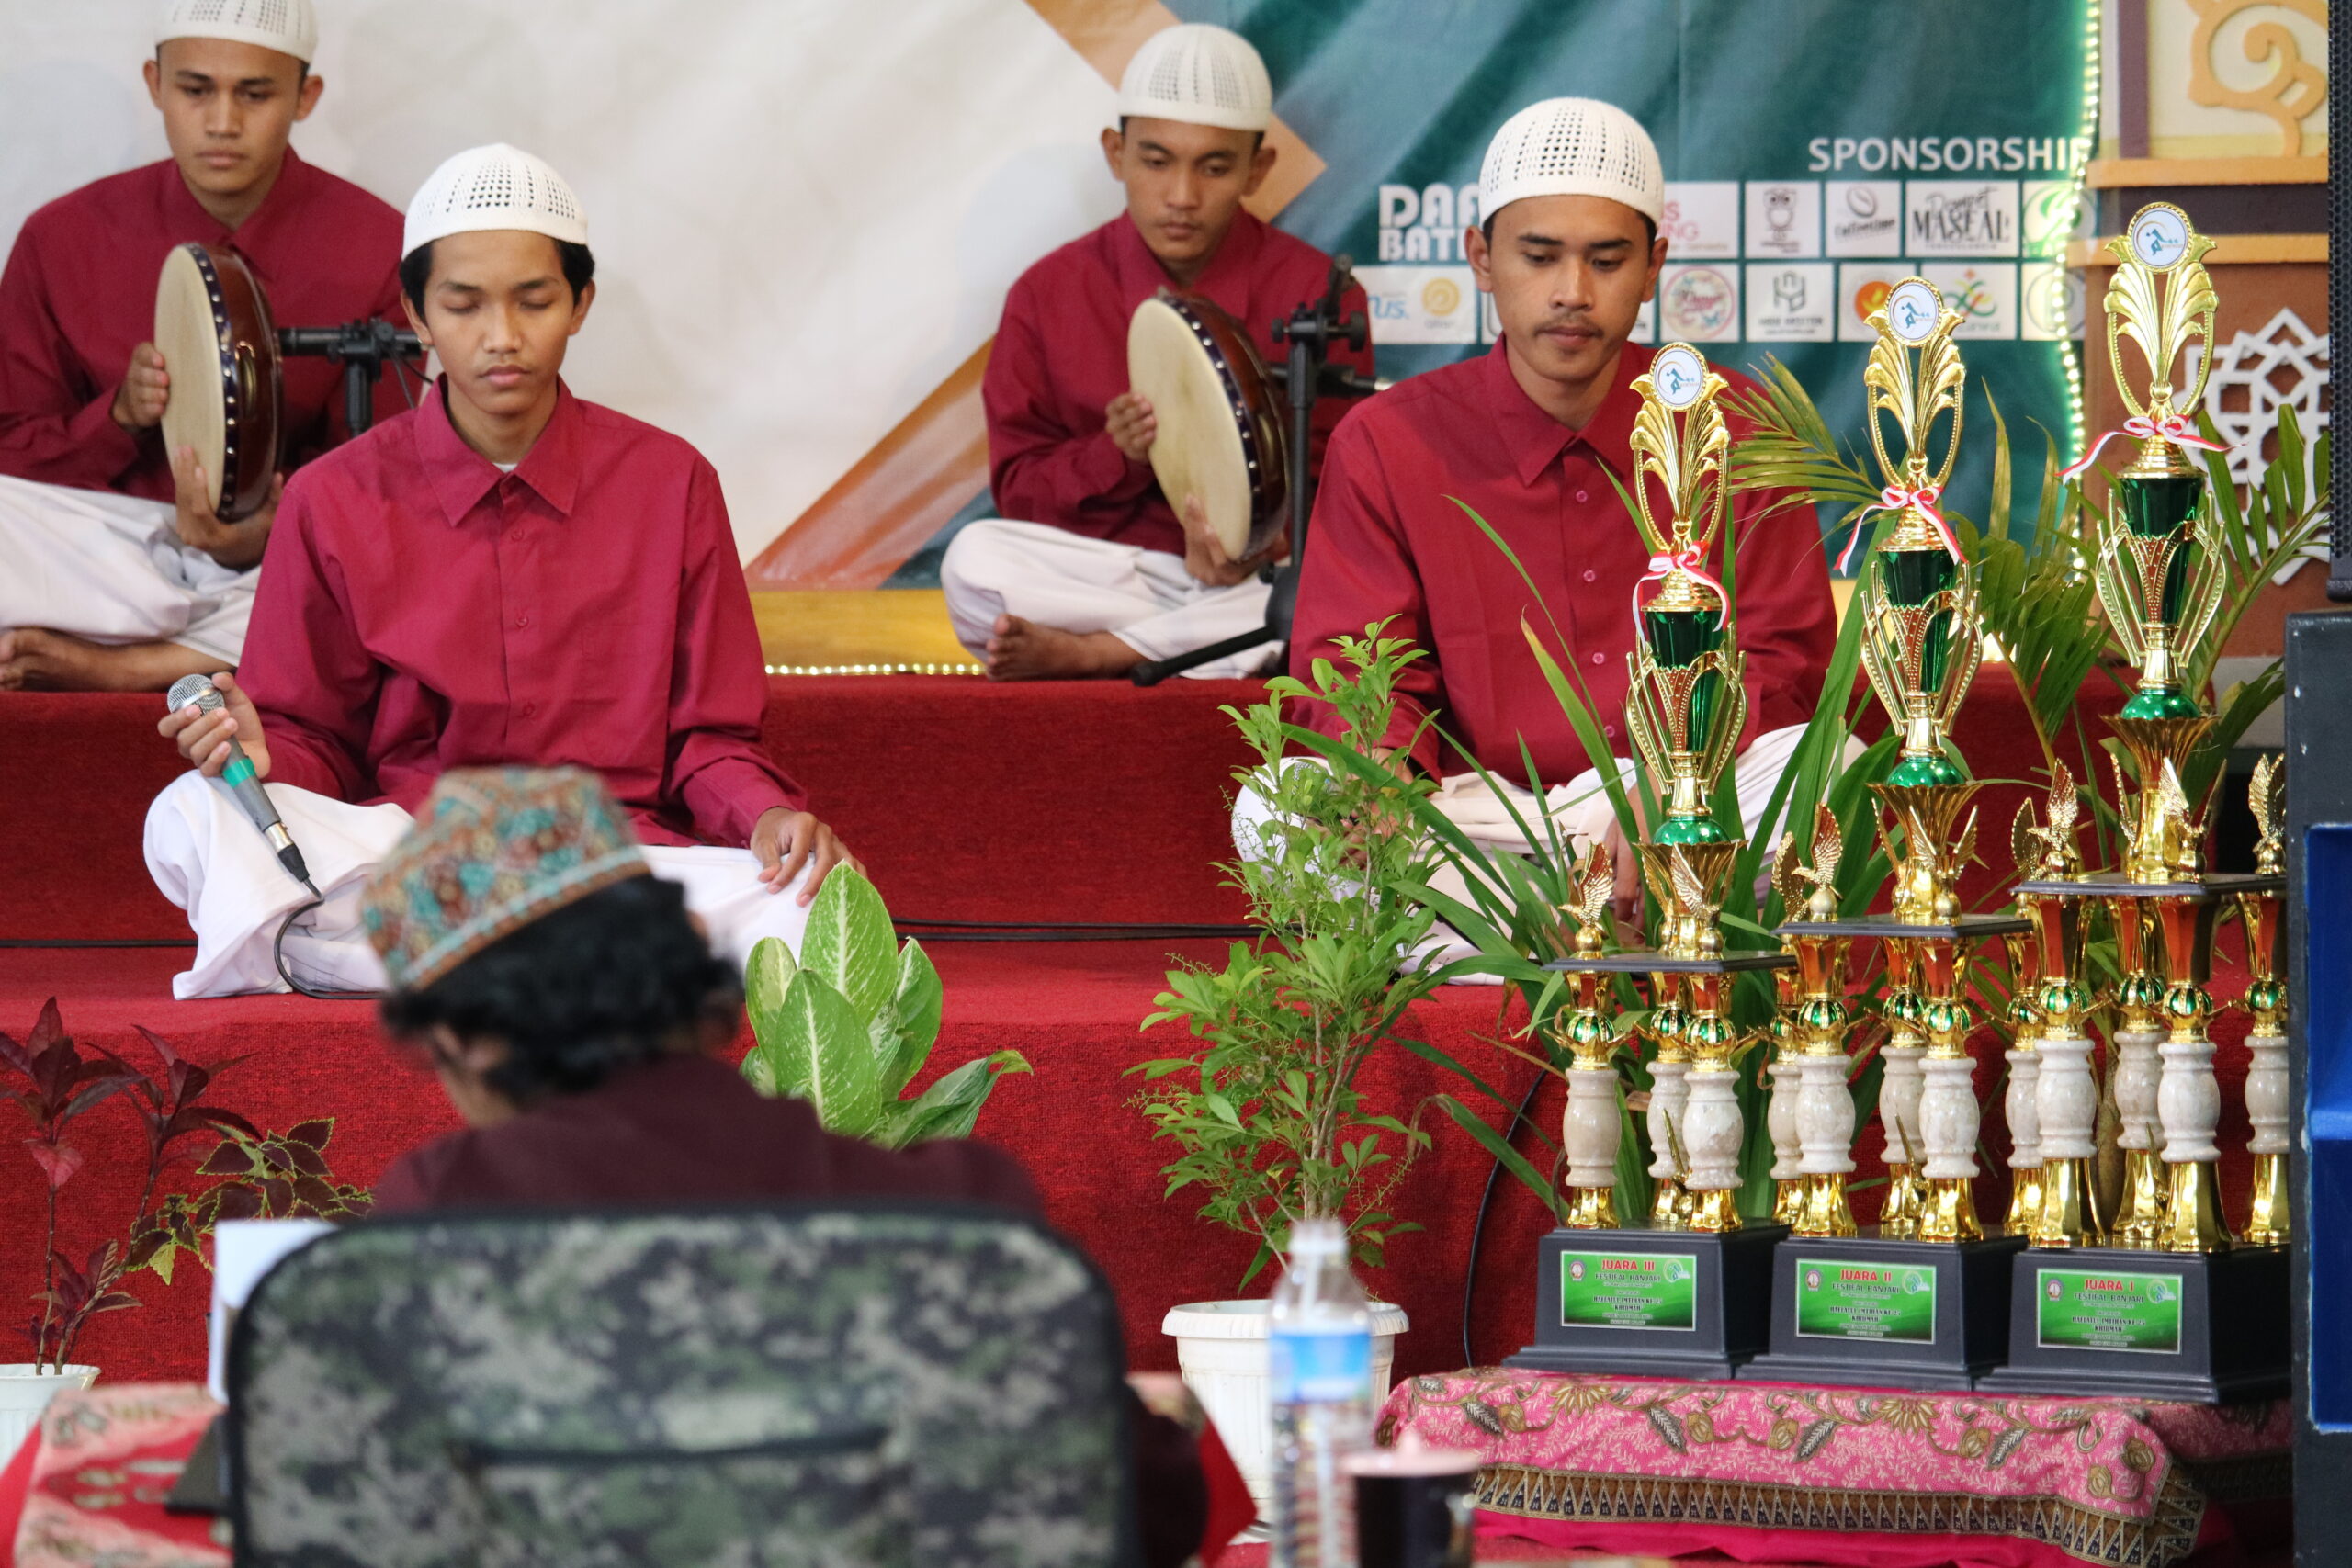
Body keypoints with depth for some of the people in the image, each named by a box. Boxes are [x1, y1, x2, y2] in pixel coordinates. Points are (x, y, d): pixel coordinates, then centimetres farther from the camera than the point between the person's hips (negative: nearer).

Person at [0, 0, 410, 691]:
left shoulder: (376, 250, 0)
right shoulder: (62, 238, 4)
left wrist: (268, 531, -21)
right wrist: (120, 414, -14)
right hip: (104, 536, 0)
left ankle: (105, 665, -24)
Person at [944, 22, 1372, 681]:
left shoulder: (1316, 293, 1)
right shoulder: (1048, 294, 5)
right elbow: (1018, 488, 4)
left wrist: (1260, 542, -23)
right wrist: (1116, 457, -16)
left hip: (1262, 574, -1)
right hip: (1102, 570, 1)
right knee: (976, 559, -30)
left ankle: (1085, 651, -25)